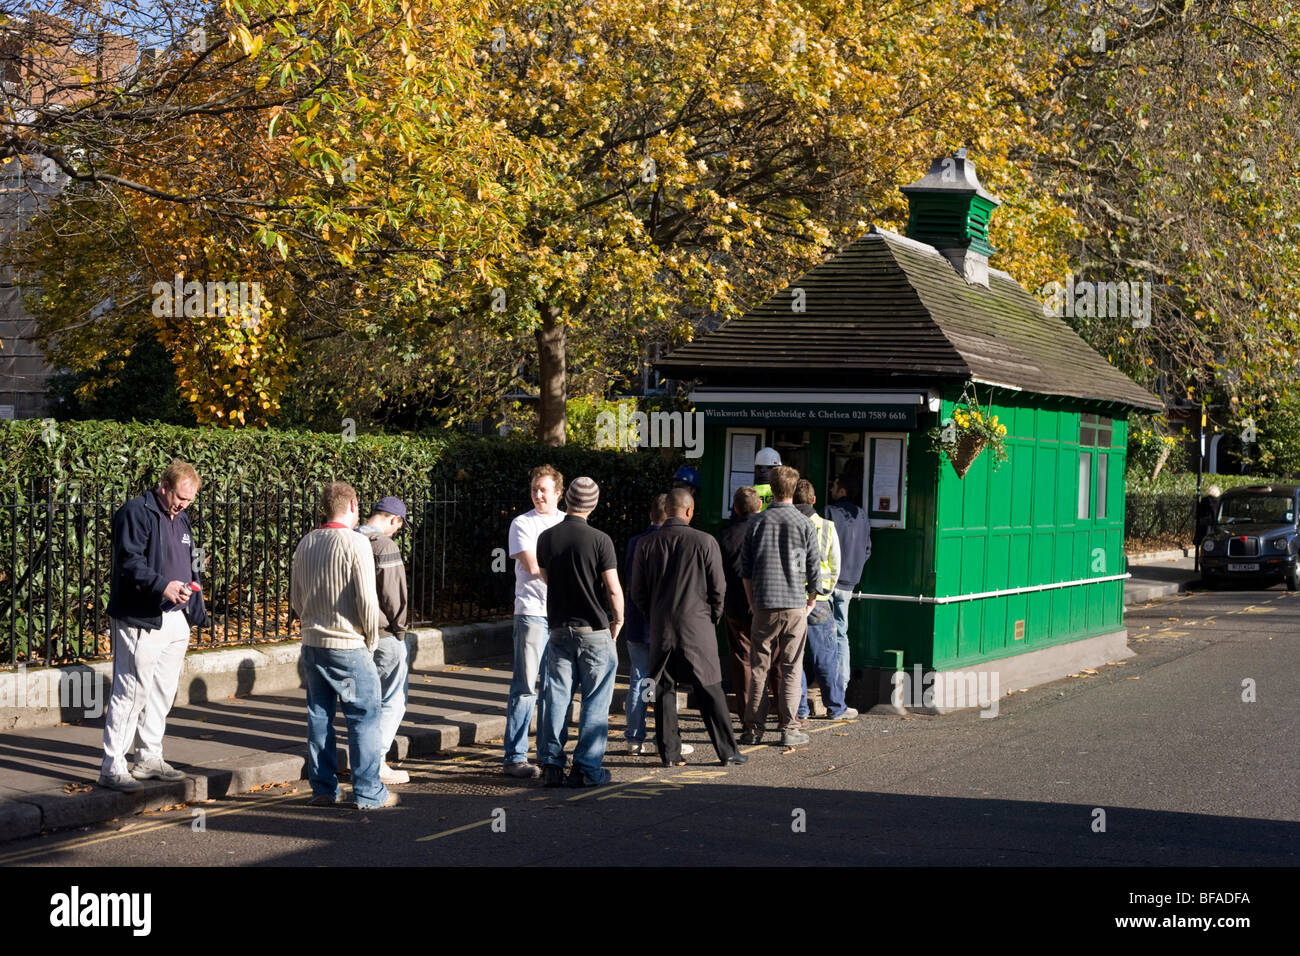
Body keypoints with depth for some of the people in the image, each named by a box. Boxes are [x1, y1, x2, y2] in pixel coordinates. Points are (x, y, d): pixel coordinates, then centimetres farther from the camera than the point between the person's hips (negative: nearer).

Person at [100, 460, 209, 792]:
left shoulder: (181, 519, 18)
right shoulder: (135, 513, -9)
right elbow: (129, 562, -19)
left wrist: (197, 611, 19)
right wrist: (163, 586, -31)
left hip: (176, 620, 9)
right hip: (141, 620, -8)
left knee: (163, 692, 13)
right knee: (132, 691, -8)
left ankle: (149, 758, 24)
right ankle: (112, 767, -2)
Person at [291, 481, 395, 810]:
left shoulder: (306, 543, 7)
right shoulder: (355, 543, -13)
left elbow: (296, 597, 13)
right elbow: (367, 600, -16)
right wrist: (371, 639, -2)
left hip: (312, 643, 6)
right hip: (349, 646, -6)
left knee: (319, 717, 12)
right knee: (364, 718, 2)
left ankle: (323, 789, 16)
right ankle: (368, 792, 4)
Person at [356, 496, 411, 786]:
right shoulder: (385, 546, -17)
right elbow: (392, 595, -19)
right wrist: (399, 628, -5)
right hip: (384, 636, -8)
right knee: (393, 700, 3)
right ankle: (377, 764, 1)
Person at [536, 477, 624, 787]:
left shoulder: (546, 538, 0)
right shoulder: (599, 540, -13)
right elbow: (614, 589, -13)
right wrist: (618, 620, 4)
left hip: (559, 629, 4)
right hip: (595, 630, -4)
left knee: (556, 697, 8)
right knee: (595, 702, 4)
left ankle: (551, 765, 8)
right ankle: (586, 769, 3)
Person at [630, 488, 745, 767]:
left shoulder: (646, 544, 0)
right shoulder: (705, 542, -7)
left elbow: (637, 591, 5)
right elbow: (718, 588, -3)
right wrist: (713, 617, 13)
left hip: (660, 629, 2)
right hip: (697, 628, -2)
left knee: (664, 690, 9)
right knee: (710, 691, 4)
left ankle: (669, 752, 9)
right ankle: (728, 751, 7)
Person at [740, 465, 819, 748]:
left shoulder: (758, 523, 1)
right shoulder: (804, 525, -3)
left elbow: (745, 568, 6)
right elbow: (814, 568, 1)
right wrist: (811, 602, 15)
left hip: (764, 607, 1)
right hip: (794, 605, -1)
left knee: (758, 668, 7)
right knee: (791, 669, 3)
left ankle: (753, 728, 9)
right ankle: (789, 729, 3)